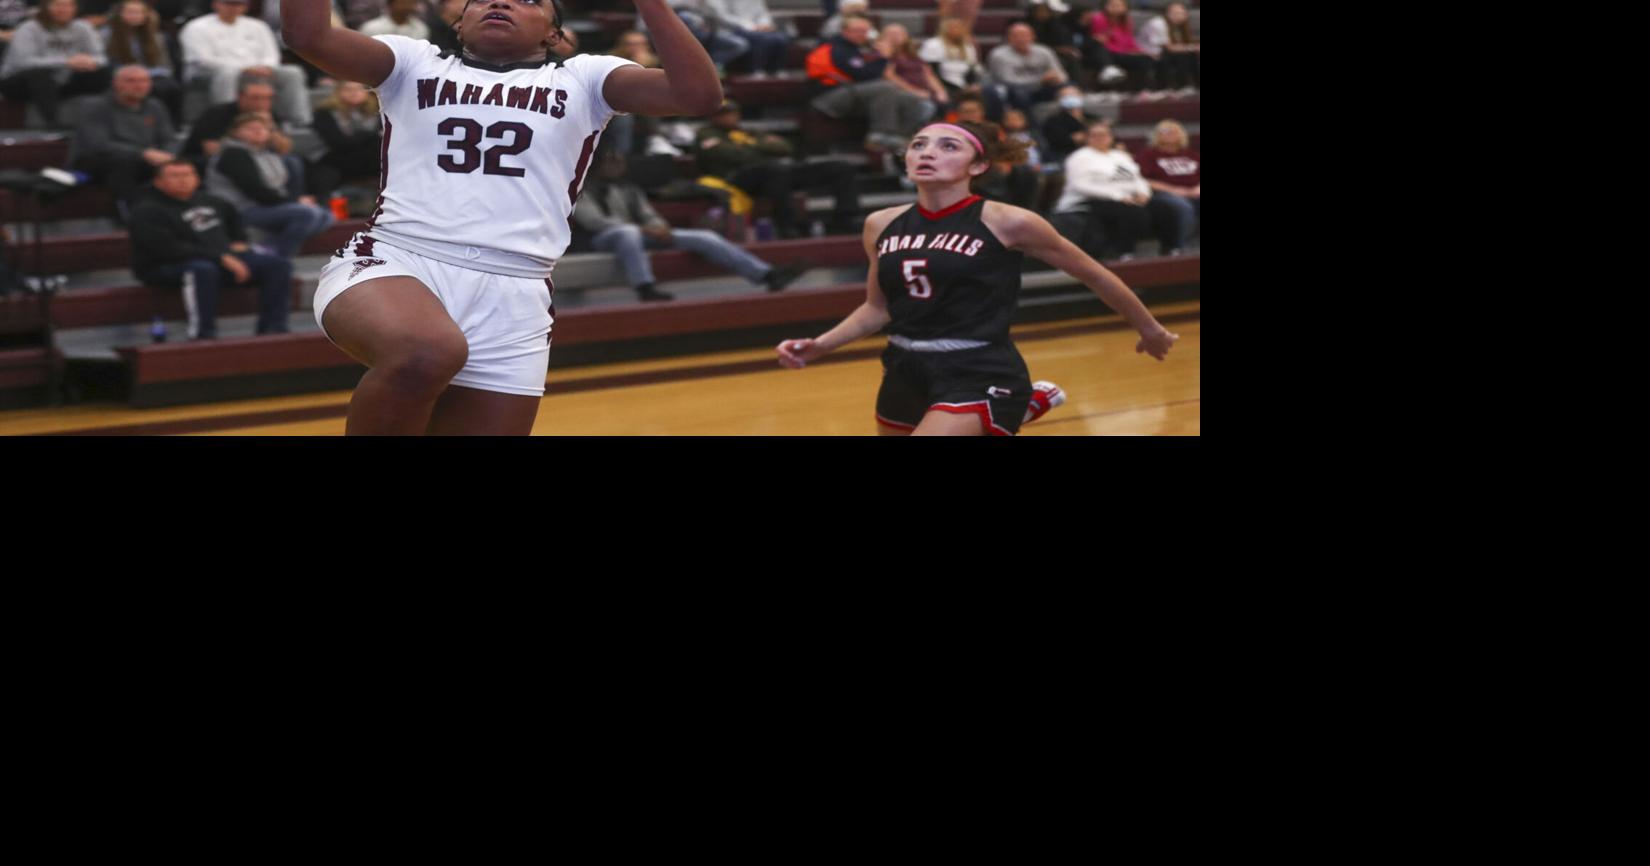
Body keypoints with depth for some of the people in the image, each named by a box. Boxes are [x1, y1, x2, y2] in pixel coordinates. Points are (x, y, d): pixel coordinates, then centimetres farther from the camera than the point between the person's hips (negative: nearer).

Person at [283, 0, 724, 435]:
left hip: (510, 300, 3)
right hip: (393, 261, -2)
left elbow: (699, 93, 2)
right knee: (427, 350, -35)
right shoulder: (415, 64, 16)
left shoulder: (583, 79, 17)